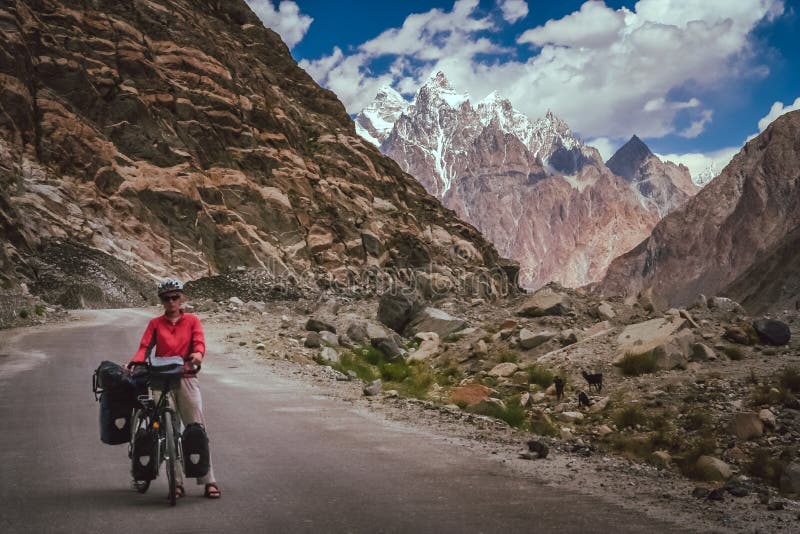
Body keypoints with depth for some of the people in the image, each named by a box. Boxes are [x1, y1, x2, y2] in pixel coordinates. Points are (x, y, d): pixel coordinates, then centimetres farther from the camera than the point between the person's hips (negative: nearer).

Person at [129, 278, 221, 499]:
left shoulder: (192, 320, 10)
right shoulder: (155, 324, 12)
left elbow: (199, 342, -5)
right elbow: (144, 347, 1)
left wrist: (198, 354, -29)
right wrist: (135, 362, -20)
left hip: (186, 378, -1)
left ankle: (209, 480, -4)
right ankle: (176, 483, 5)